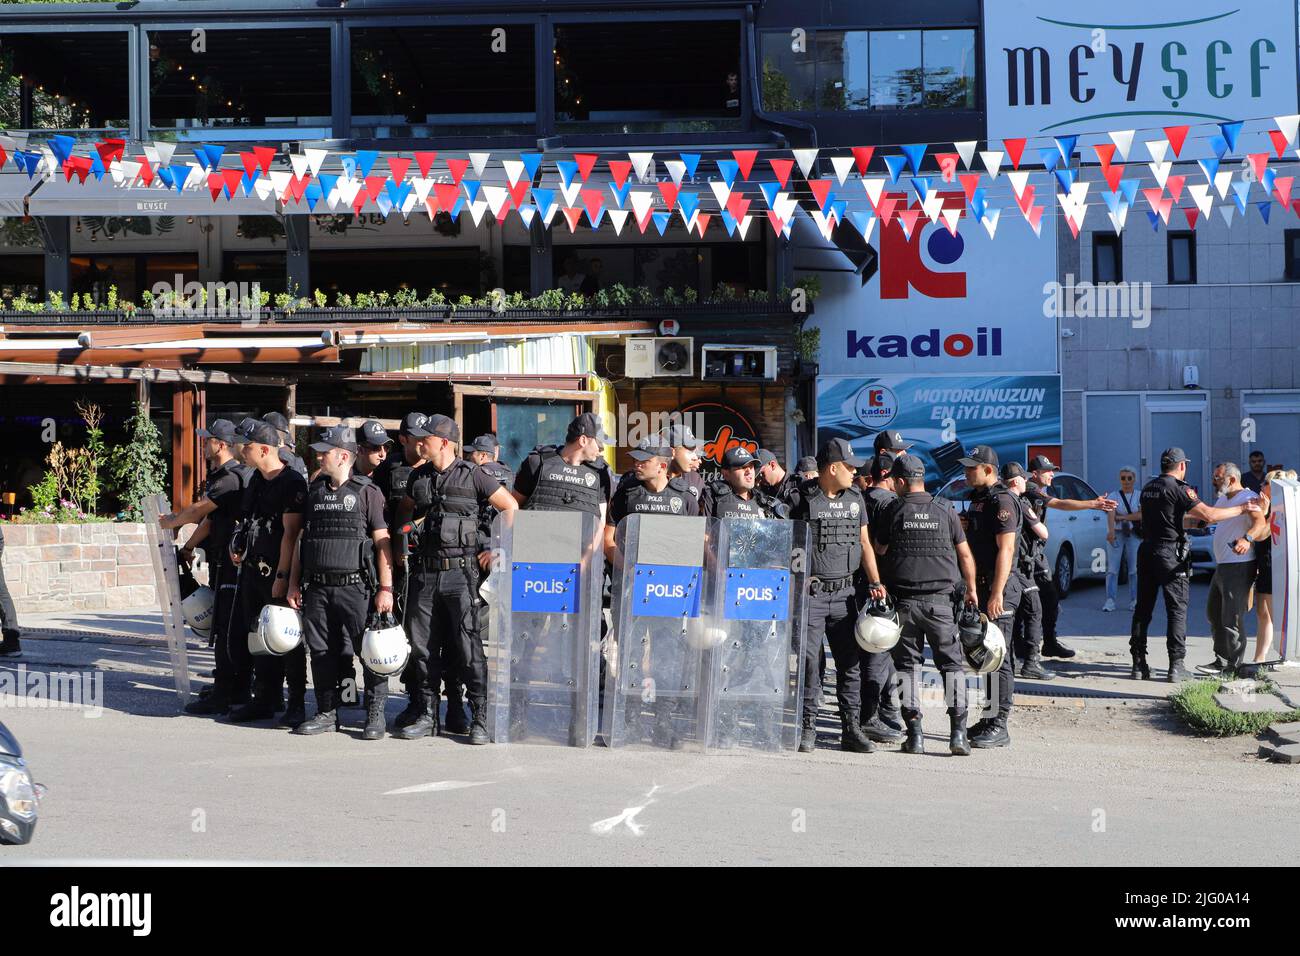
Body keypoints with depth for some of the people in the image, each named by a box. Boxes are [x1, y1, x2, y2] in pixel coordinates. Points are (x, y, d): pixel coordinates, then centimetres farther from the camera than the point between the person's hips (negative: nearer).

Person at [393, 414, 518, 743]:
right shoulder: (418, 477, 11)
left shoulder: (473, 476, -4)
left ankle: (481, 719, -1)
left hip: (461, 572, -5)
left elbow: (511, 508, 0)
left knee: (469, 647, -6)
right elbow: (403, 511, 27)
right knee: (423, 647, 7)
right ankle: (428, 716, 15)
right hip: (424, 573, 5)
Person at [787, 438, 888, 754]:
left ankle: (851, 728, 10)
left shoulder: (855, 499, 11)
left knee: (851, 661, 5)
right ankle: (808, 728, 5)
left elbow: (864, 543, 13)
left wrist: (874, 581, 1)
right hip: (810, 594, -4)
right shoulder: (801, 499, -4)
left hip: (846, 593, 5)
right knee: (809, 661, -3)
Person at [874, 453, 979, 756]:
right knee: (952, 663, 7)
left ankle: (915, 735, 3)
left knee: (907, 665, 8)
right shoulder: (944, 510, 2)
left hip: (904, 601, 0)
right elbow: (965, 554, 6)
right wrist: (971, 589, 18)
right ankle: (958, 733, -4)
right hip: (941, 599, 0)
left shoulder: (892, 511, 0)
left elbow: (879, 549, 11)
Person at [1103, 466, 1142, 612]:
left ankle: (1134, 600, 5)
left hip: (1134, 535, 0)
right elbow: (1111, 514, -15)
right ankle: (1110, 601, -8)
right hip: (1116, 534, 0)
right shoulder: (1113, 496, 4)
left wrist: (1122, 517, -12)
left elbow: (1142, 515, -10)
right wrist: (1111, 531, -32)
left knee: (1135, 569, -1)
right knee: (1112, 568, -6)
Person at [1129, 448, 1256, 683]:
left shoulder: (1148, 487, 13)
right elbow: (1209, 515, -16)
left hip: (1147, 550, 7)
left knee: (1143, 608, 9)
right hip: (1170, 554, -7)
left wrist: (1193, 516, 37)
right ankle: (1176, 666, -6)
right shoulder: (1178, 488, -11)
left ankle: (1139, 664, 9)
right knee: (1177, 609, -1)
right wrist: (1241, 509, -6)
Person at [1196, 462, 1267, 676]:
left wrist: (1247, 538, -49)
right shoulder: (1223, 499, 17)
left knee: (1231, 619, -9)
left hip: (1239, 567, -10)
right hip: (1222, 566, 10)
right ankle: (1221, 661, 23)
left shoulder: (1249, 498, -14)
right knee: (1214, 613, 15)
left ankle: (1234, 666, -2)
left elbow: (1260, 522, -29)